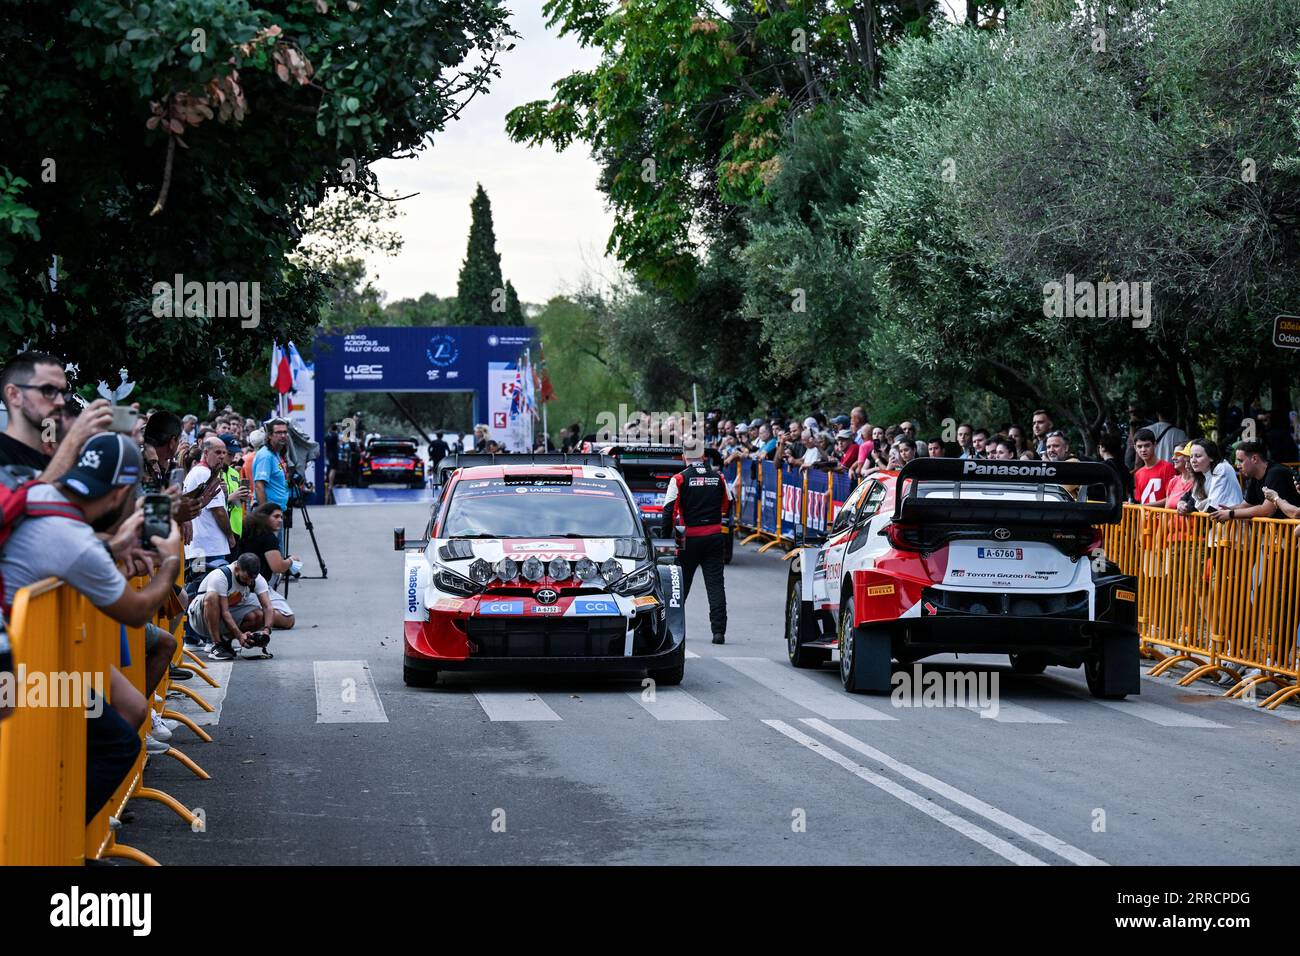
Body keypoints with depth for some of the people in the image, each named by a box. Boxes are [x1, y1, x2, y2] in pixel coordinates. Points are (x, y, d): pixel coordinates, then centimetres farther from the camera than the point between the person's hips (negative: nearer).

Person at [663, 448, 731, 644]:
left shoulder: (679, 479, -6)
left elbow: (669, 509, -8)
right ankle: (718, 630, -9)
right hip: (714, 537, 2)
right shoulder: (718, 478, 3)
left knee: (681, 582, 12)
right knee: (716, 584, 0)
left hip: (690, 538, -2)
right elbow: (727, 506, 15)